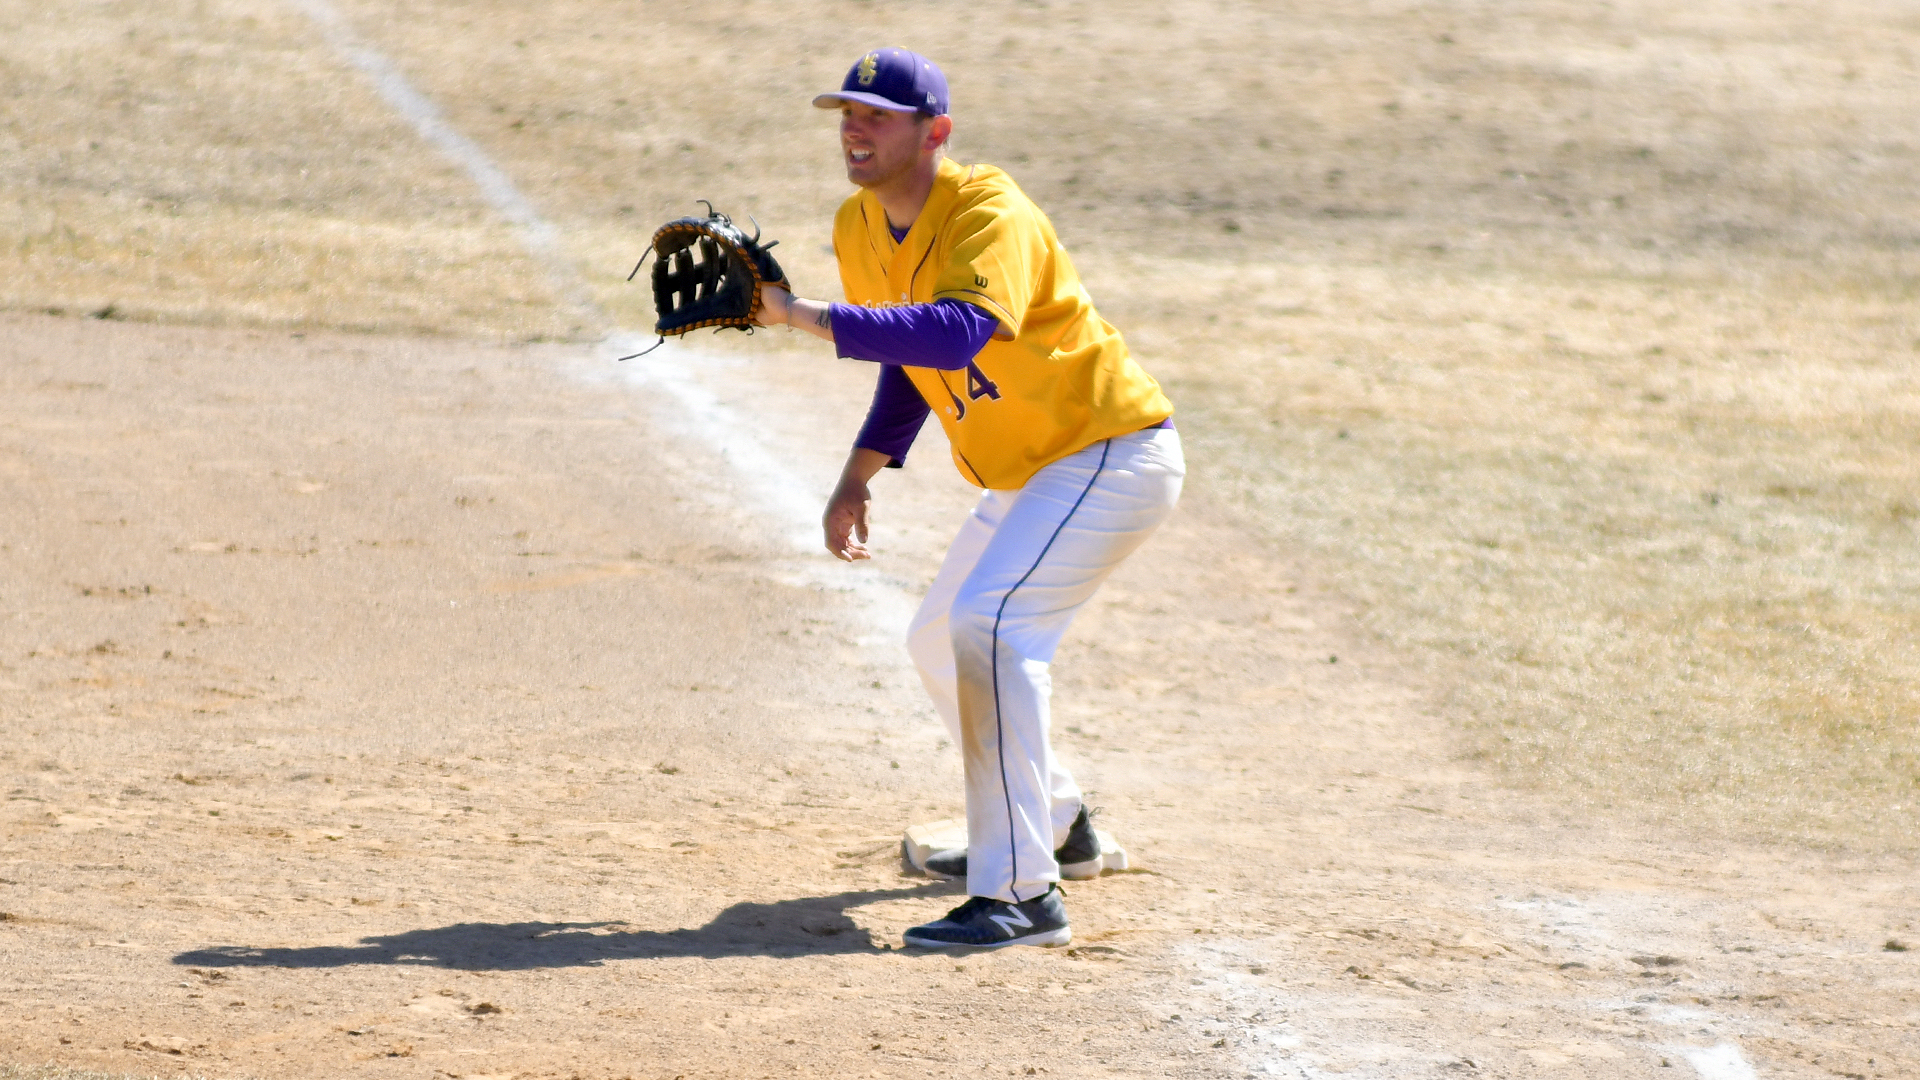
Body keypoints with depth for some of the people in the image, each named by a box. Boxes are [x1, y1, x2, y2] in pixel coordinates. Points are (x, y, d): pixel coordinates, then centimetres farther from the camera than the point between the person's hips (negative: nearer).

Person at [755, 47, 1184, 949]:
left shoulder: (990, 215, -26)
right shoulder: (860, 229, 1)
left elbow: (955, 334, -46)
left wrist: (805, 316, -49)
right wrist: (860, 477, 8)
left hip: (1113, 453, -10)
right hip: (1027, 470, 10)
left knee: (990, 625, -27)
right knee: (940, 640, 21)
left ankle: (1022, 894, -29)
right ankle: (1054, 827, 43)